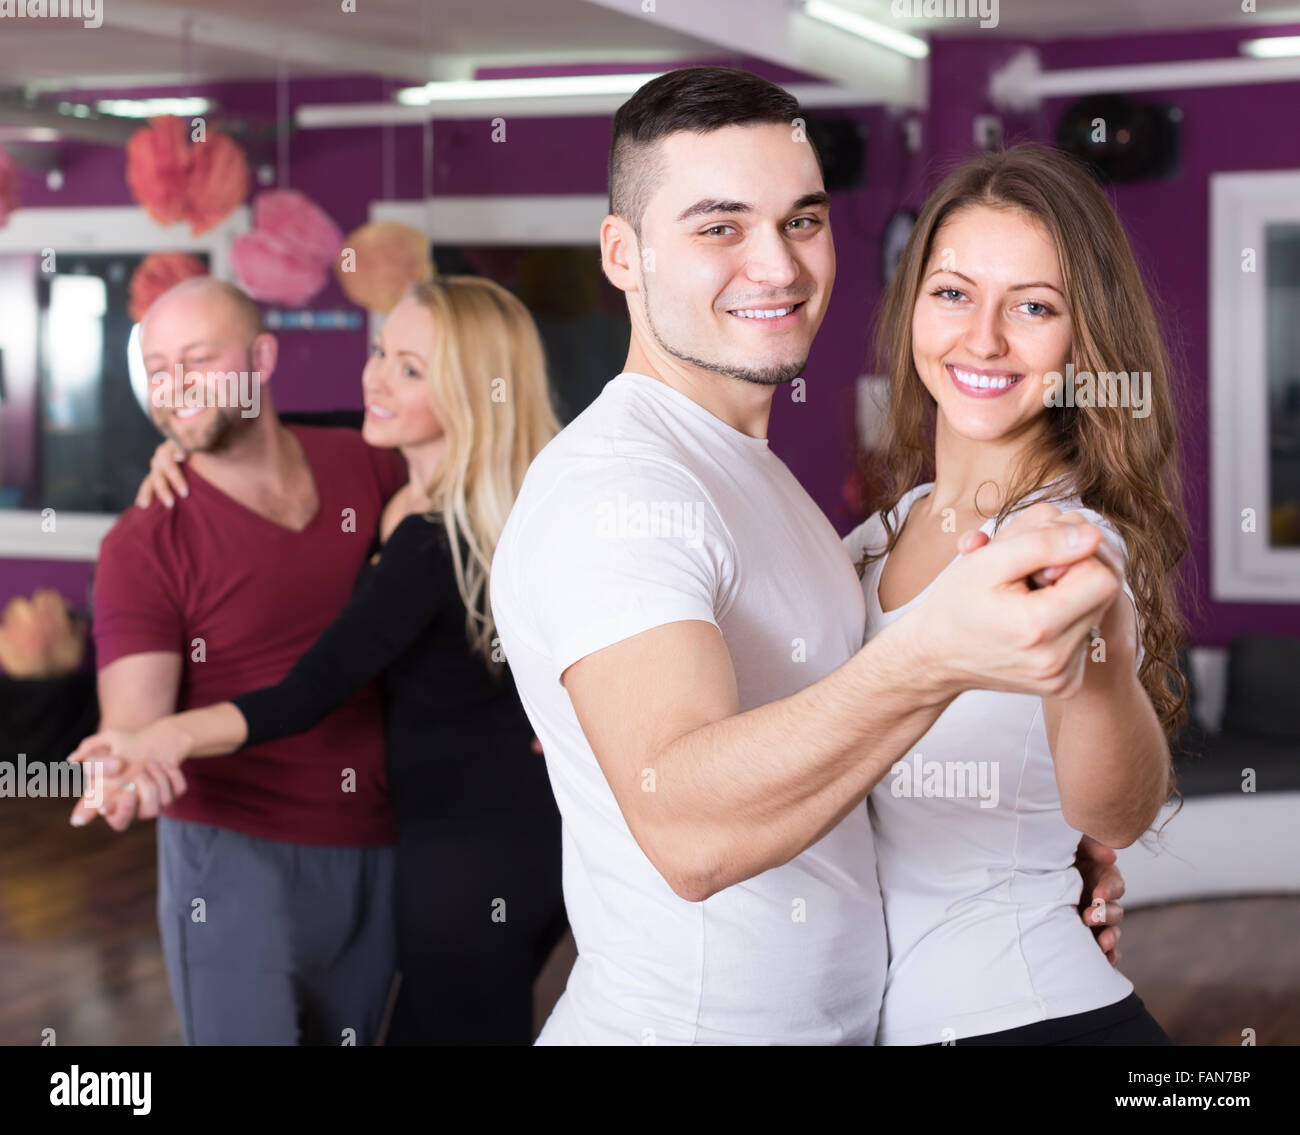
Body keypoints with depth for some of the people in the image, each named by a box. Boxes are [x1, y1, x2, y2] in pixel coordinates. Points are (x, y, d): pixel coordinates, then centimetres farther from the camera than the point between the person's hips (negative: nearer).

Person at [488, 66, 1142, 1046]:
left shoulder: (747, 471, 11)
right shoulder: (612, 485, -22)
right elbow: (687, 830, -38)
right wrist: (934, 658, -52)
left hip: (839, 1015, 9)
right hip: (680, 1029, -9)